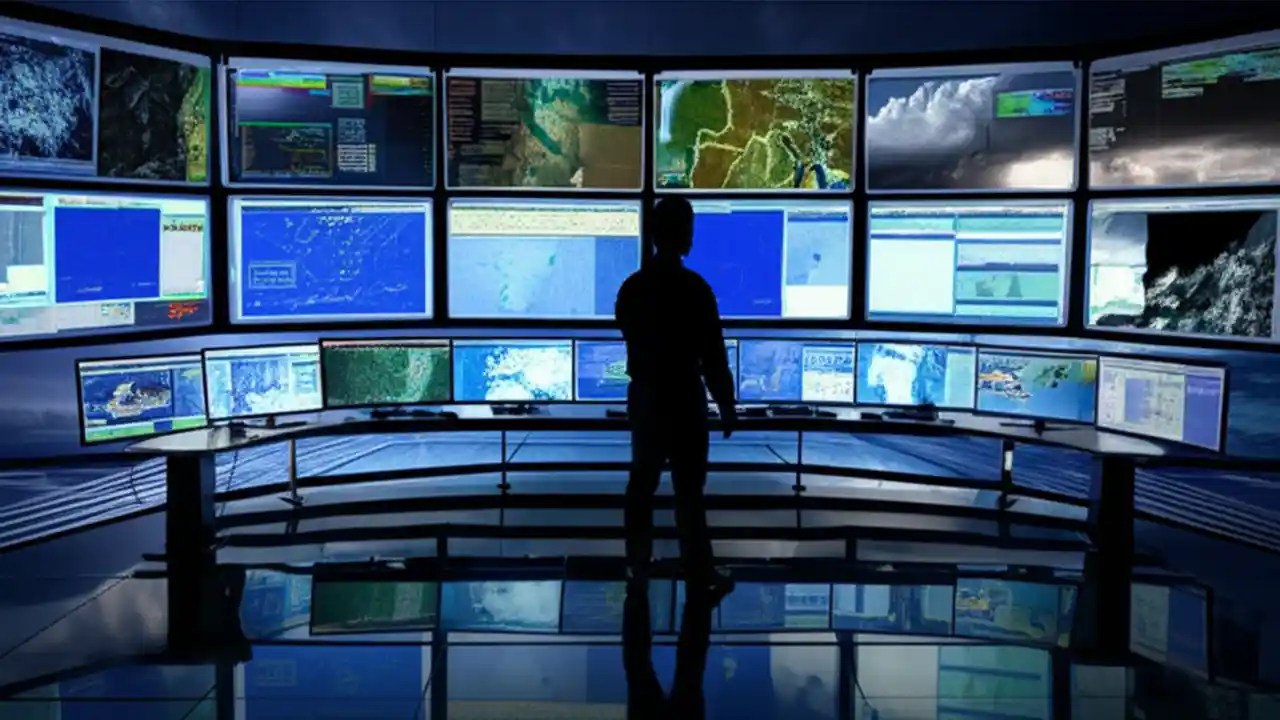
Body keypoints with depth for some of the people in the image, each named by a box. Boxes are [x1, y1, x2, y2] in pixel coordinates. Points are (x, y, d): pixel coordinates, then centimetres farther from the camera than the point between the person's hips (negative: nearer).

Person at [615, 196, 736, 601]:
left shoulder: (632, 287, 4)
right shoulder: (693, 288, -16)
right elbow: (712, 354, -14)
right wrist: (726, 403, -7)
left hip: (644, 394, 6)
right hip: (683, 397, -6)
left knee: (642, 480, 15)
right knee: (689, 489, -1)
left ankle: (638, 561, 24)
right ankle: (700, 576, 5)